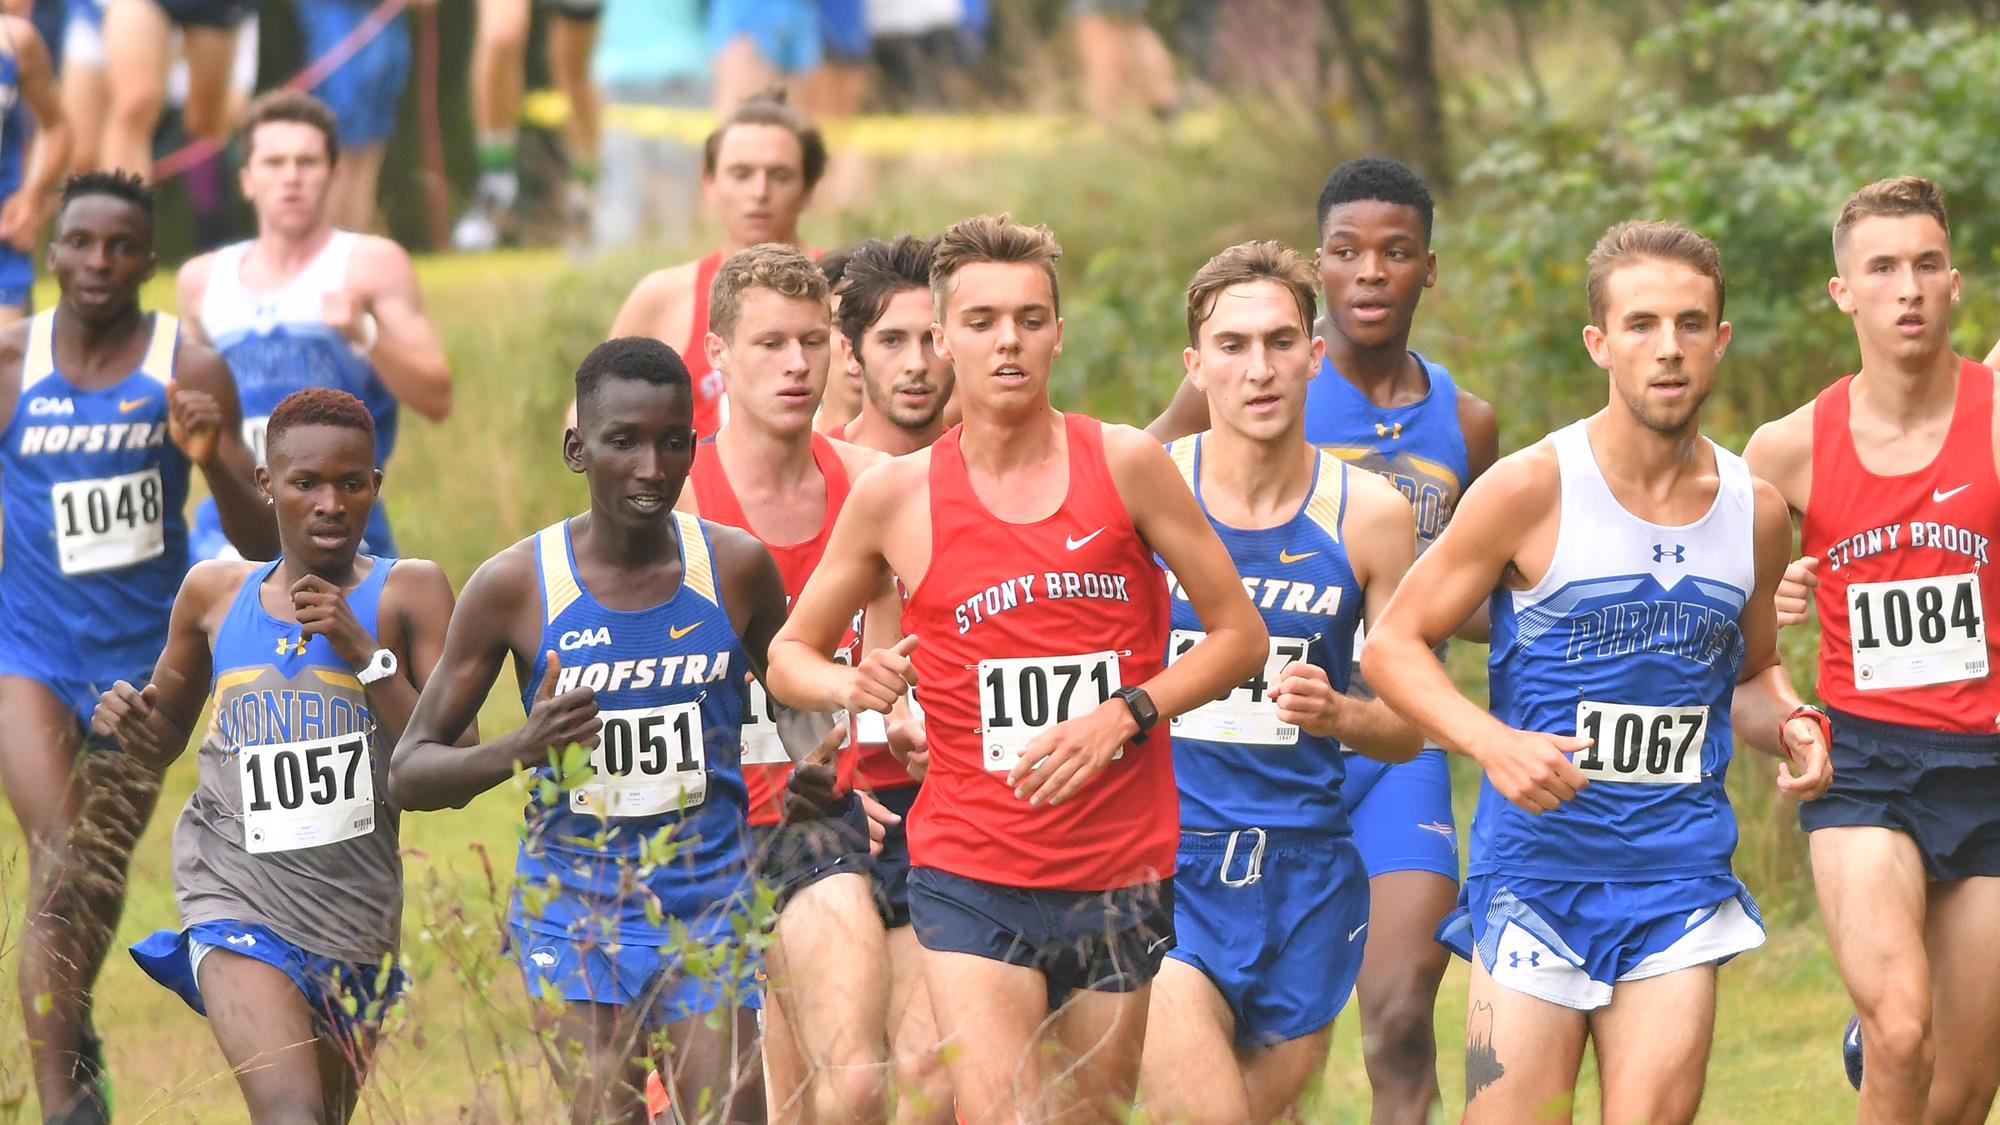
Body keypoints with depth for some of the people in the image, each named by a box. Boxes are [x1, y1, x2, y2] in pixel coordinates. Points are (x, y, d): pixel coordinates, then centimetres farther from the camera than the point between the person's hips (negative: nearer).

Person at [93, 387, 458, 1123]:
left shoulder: (407, 593, 0)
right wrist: (127, 722, -1)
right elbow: (165, 740, 23)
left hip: (354, 916, 1)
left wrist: (366, 656, -16)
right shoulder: (216, 593, 7)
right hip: (237, 894, -1)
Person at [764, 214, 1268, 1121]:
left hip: (1123, 878, 1)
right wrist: (851, 686, -10)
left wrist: (1125, 715, -11)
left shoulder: (1124, 465, -1)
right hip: (972, 881, -1)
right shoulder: (895, 496, 1)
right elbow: (788, 655, 13)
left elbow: (1240, 636, 4)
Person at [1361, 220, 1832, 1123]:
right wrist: (1493, 743, -20)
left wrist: (1791, 727, 0)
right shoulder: (1532, 489, -8)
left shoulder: (1754, 511, 6)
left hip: (1678, 878, 3)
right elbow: (1393, 645, -3)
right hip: (1537, 868, -3)